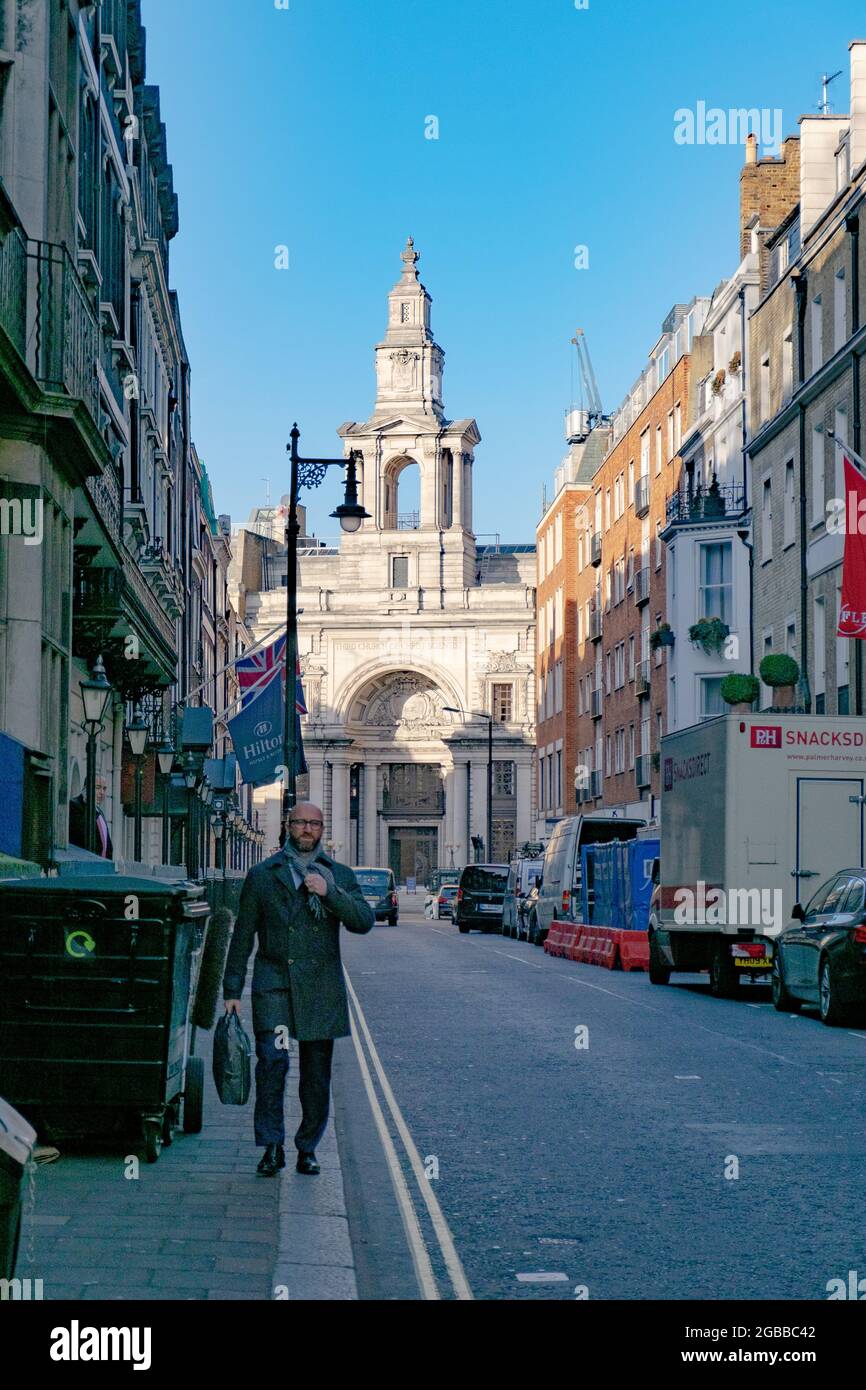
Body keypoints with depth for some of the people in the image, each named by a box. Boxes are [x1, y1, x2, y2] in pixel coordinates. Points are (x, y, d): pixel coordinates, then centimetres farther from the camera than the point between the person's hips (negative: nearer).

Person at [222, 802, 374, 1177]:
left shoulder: (339, 876, 12)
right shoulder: (262, 875, 8)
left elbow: (364, 921, -2)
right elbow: (243, 936, 8)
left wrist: (329, 892, -15)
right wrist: (232, 990, 4)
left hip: (321, 987, 2)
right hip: (273, 983, -2)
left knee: (317, 1073, 5)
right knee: (271, 1060, -15)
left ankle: (307, 1149, 16)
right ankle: (272, 1146, -8)